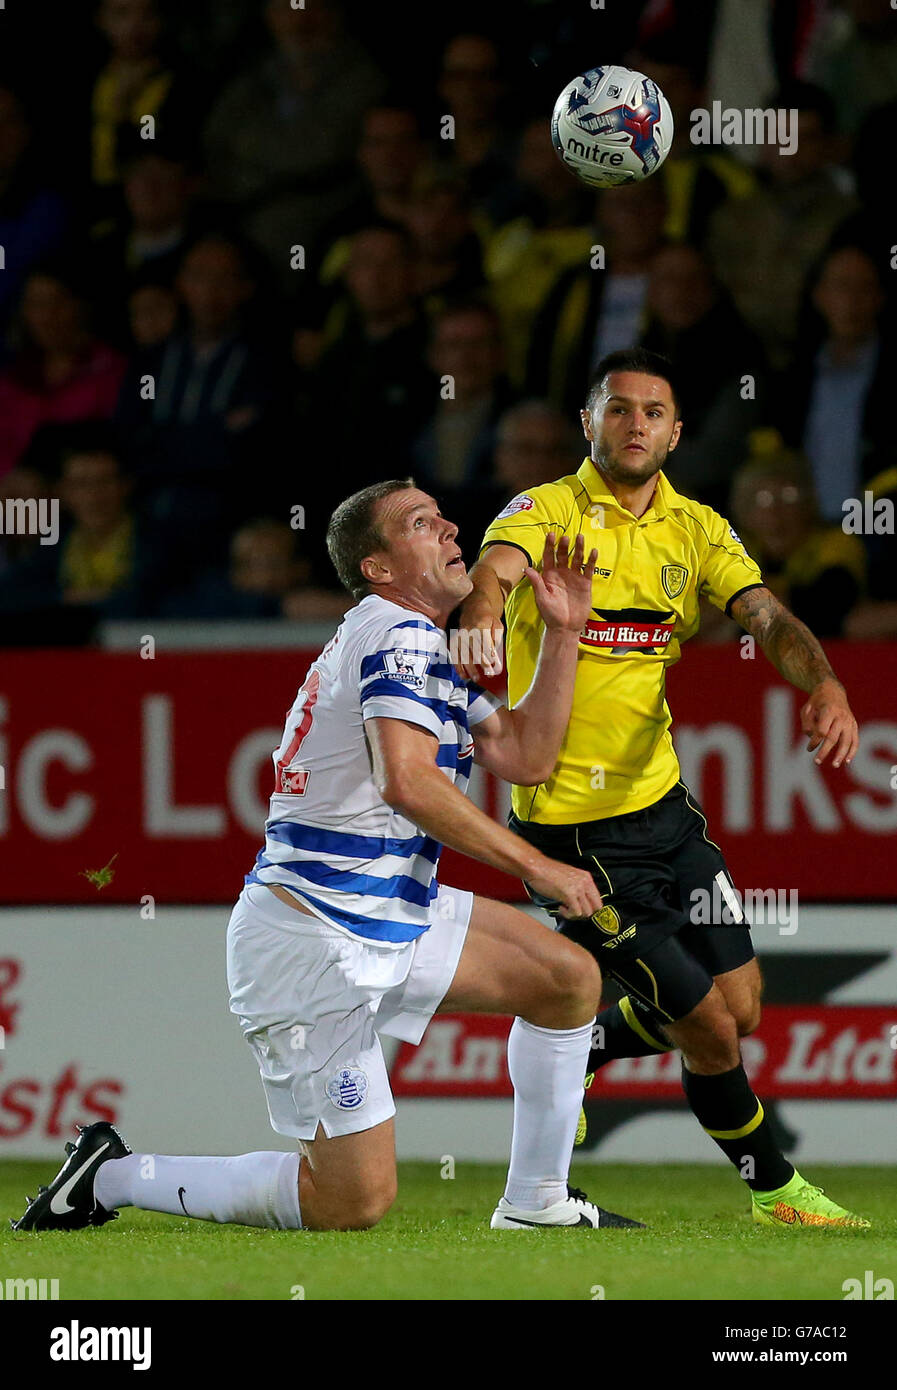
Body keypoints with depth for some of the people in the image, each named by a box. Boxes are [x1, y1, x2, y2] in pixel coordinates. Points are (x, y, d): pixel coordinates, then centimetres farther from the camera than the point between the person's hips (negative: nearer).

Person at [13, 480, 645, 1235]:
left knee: (568, 976, 10)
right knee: (355, 1202, -9)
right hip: (312, 940, -10)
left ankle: (537, 1202, 17)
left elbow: (525, 753, 18)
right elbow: (407, 782, -28)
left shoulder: (413, 642, 19)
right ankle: (110, 1178, 1)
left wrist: (562, 632, 10)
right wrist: (539, 867, -23)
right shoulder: (402, 635, -13)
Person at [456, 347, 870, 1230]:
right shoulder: (549, 512, -12)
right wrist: (483, 610, -58)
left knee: (739, 1006, 10)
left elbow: (766, 617, -9)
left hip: (660, 799, 7)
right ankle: (774, 1189, 19)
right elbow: (497, 568, -33)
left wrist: (824, 684, -30)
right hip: (570, 821, -7)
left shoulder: (694, 528, 4)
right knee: (709, 1027, -4)